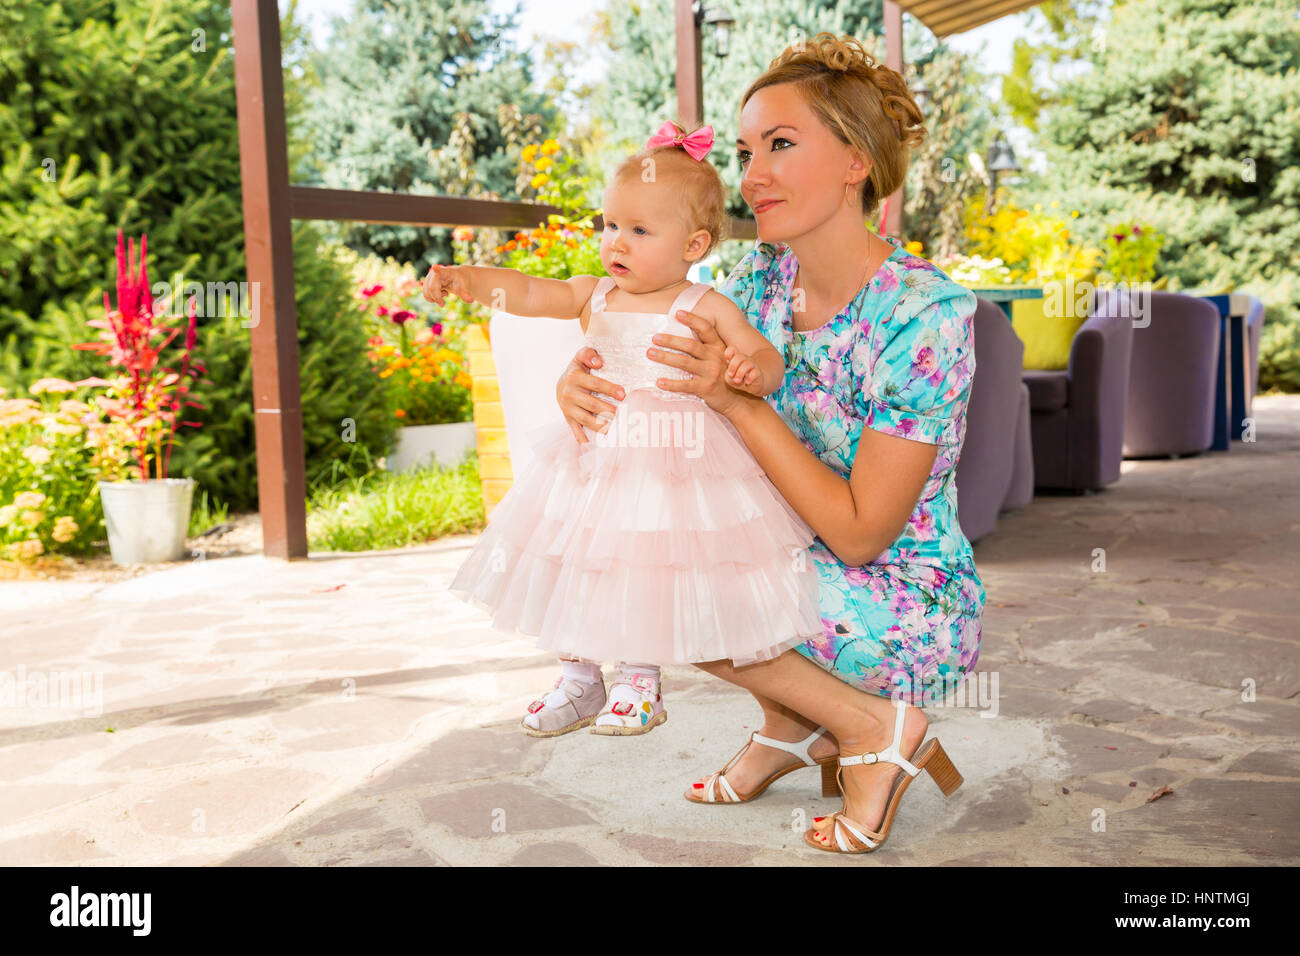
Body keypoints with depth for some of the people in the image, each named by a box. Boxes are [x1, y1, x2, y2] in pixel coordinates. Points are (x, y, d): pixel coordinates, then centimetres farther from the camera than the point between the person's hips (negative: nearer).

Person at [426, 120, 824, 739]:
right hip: (599, 455, 5)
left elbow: (766, 359, -10)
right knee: (576, 569, 10)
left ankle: (640, 682, 25)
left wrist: (753, 370, -35)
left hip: (679, 461, -4)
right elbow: (528, 293, -8)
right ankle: (579, 678, 28)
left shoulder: (708, 307, -5)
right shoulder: (594, 296, 5)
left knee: (653, 569, 2)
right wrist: (468, 280, -26)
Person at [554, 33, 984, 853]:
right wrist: (586, 379, -20)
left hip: (910, 609, -7)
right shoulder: (760, 281, -3)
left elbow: (858, 534, -23)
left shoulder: (926, 315, -23)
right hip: (797, 569, 7)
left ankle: (873, 722, -3)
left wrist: (737, 401, -29)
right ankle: (795, 720, 8)